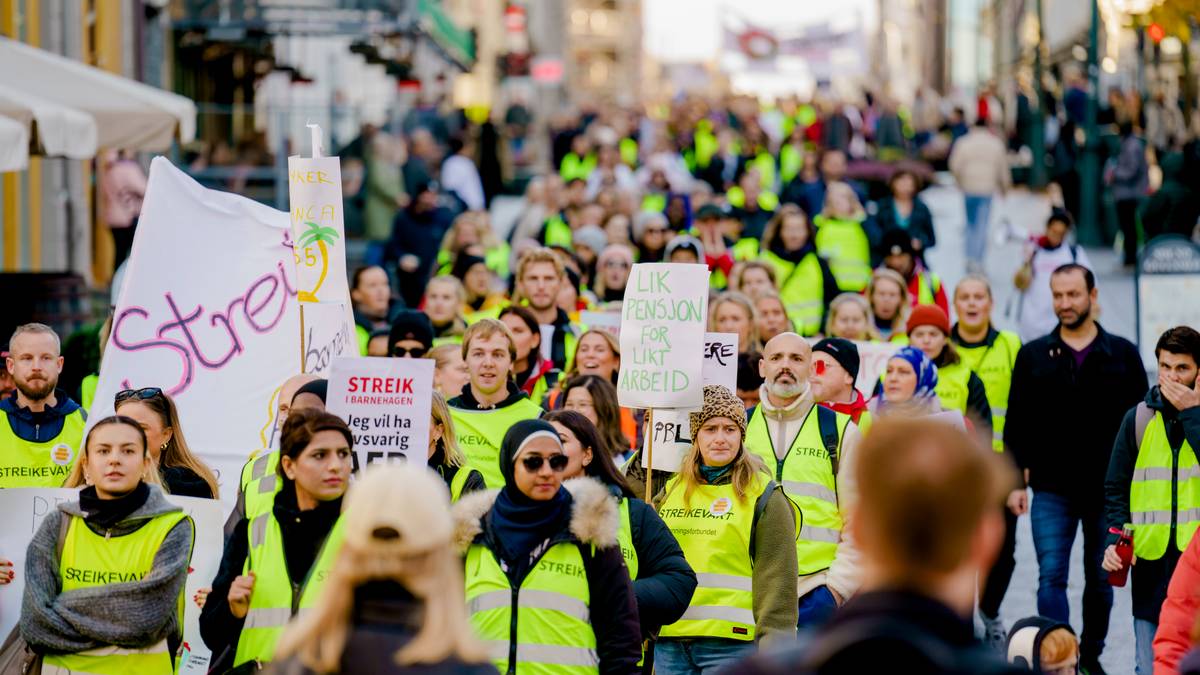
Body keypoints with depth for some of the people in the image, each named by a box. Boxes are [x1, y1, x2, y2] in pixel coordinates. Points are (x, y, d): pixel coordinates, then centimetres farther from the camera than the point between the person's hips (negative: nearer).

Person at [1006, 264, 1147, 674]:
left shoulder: (1122, 355, 3)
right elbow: (1017, 423, 6)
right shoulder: (1033, 356, 4)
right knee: (1051, 576, -8)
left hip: (1108, 489, 0)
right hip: (1052, 490, 0)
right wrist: (1015, 480, -1)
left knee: (1101, 580, 9)